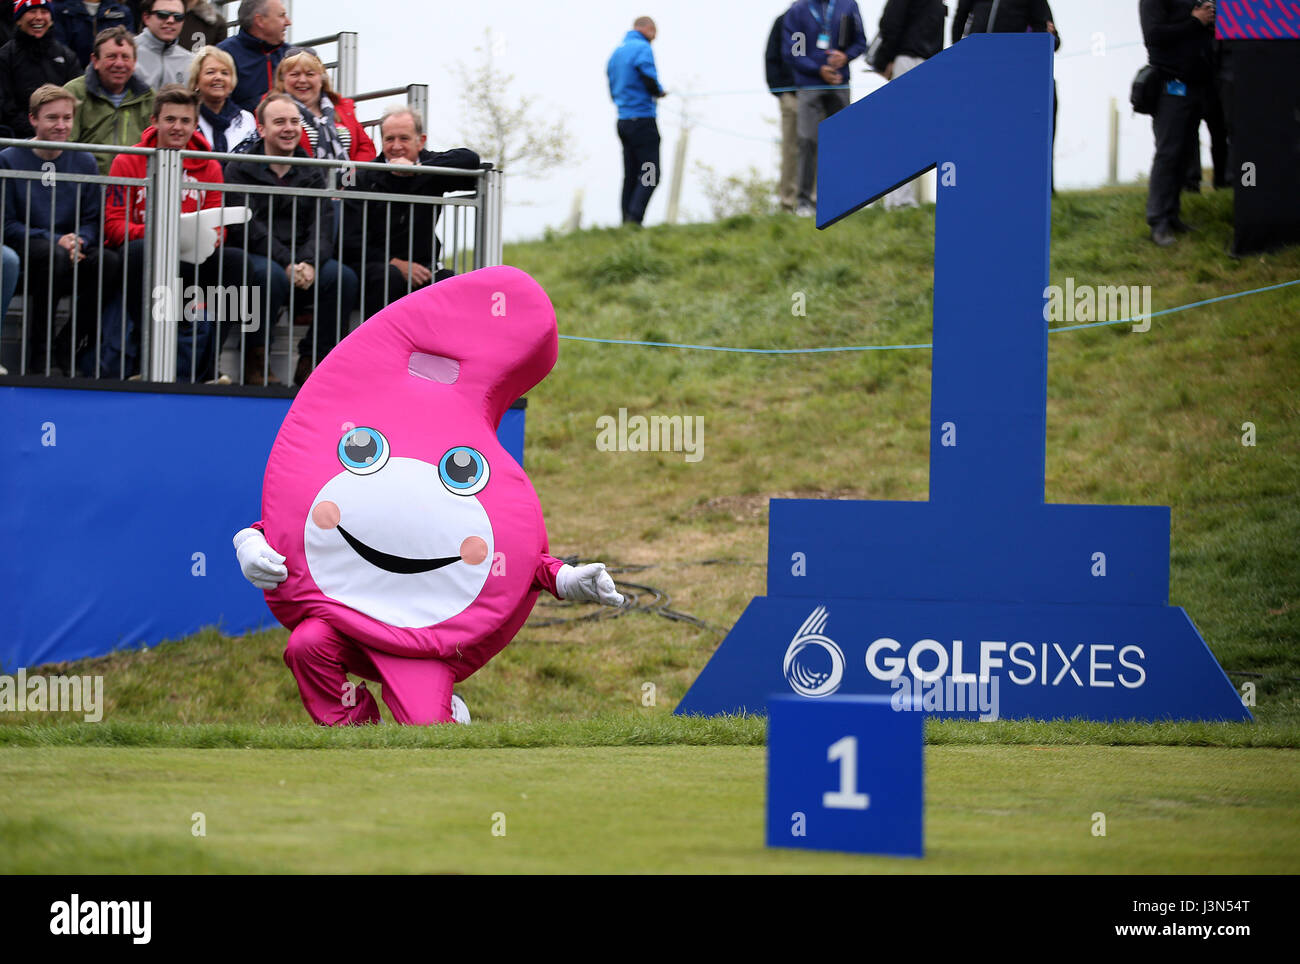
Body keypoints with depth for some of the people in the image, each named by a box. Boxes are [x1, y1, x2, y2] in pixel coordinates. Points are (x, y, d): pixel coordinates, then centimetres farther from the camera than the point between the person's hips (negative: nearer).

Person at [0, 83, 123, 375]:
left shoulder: (84, 162, 9)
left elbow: (92, 220, 7)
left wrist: (78, 241, -17)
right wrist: (56, 241, -19)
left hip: (71, 258, 4)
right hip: (24, 260, -4)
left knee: (110, 262, -28)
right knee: (54, 255, -38)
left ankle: (65, 351, -15)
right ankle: (40, 355, -26)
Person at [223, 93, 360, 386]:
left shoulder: (312, 173, 16)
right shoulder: (240, 169, 5)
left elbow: (323, 226, 3)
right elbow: (247, 228, -8)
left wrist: (309, 263, -19)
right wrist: (287, 263, -21)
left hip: (301, 260, 4)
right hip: (255, 258, -4)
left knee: (345, 278, -23)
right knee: (273, 275, -37)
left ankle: (311, 362, -14)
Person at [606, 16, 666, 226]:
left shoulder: (616, 53, 17)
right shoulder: (642, 49, -9)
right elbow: (650, 80, -21)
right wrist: (660, 92, 1)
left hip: (623, 121, 8)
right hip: (642, 120, -8)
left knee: (630, 176, 10)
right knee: (650, 176, -9)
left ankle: (627, 223, 6)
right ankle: (634, 219, -22)